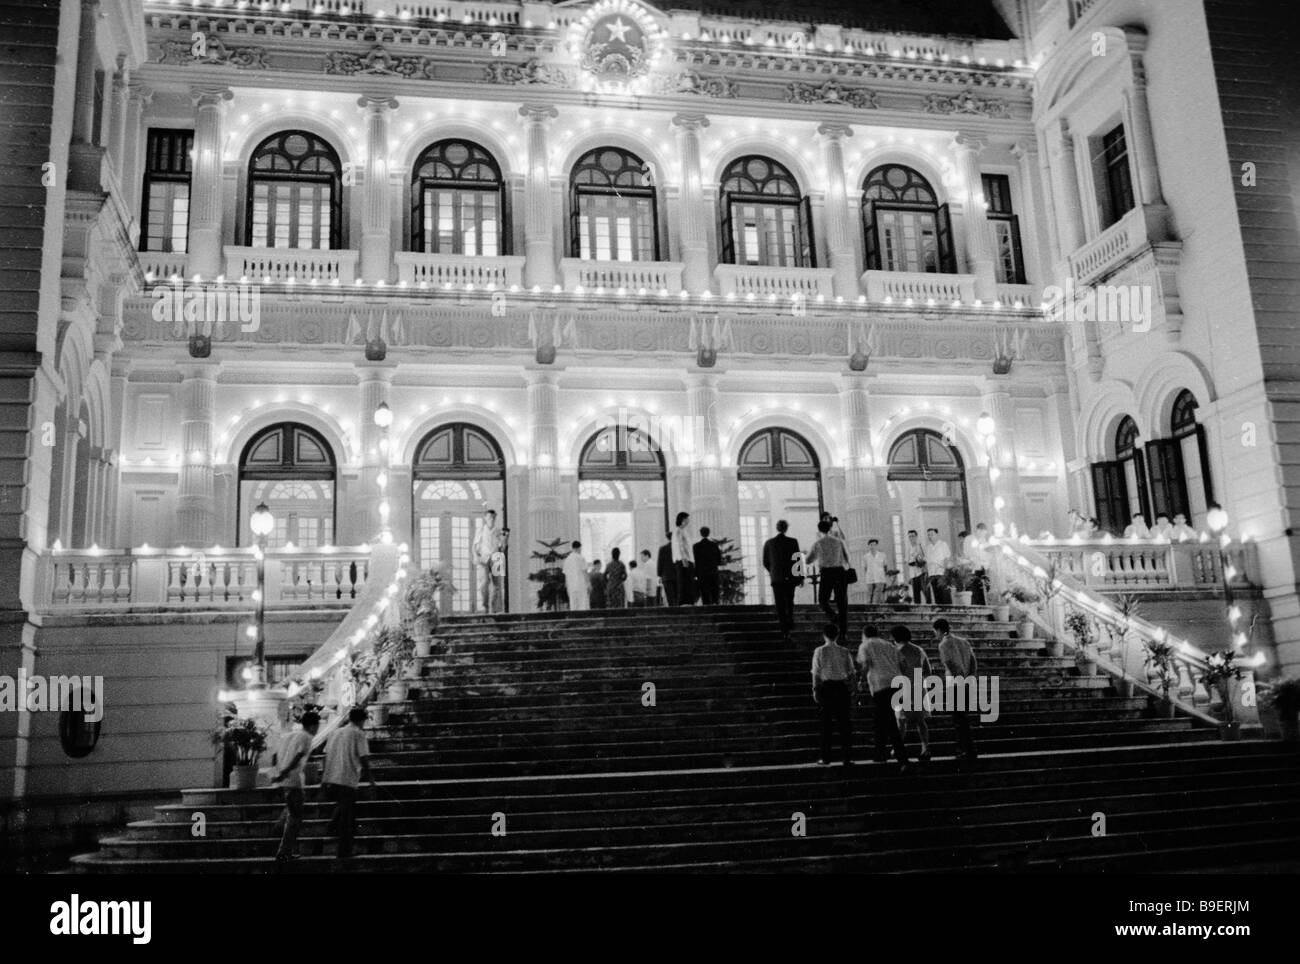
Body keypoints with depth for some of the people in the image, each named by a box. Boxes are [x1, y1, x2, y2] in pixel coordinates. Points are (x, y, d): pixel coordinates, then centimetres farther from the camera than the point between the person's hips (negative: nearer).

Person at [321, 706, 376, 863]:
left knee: (342, 804, 30)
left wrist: (324, 779, 21)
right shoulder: (359, 734, -3)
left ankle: (331, 828, 14)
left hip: (330, 779, 6)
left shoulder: (335, 732, 14)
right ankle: (344, 852, 6)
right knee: (347, 815, 2)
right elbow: (363, 758, -9)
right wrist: (369, 778, 2)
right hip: (348, 780, -6)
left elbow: (326, 756, 15)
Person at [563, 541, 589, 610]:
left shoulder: (567, 559, 11)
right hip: (581, 585, -6)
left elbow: (566, 574, 14)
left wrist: (567, 587, 19)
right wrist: (589, 585, -2)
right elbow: (584, 573, -7)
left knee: (573, 607, 5)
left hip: (571, 587, 6)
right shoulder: (580, 558, -6)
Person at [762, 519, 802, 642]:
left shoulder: (768, 543, -1)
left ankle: (785, 633, -4)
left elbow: (765, 563, 5)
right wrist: (801, 577, 3)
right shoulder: (793, 542, -5)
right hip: (790, 577, 0)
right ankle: (790, 621, 8)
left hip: (776, 578, 0)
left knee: (780, 605, 2)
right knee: (789, 600, 25)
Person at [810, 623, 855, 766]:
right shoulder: (844, 652, 2)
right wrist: (850, 687, 15)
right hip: (841, 687, 1)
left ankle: (825, 757, 8)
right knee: (844, 723, 7)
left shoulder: (819, 651, -4)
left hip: (825, 687, -1)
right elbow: (851, 673, 4)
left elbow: (816, 673, -4)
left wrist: (815, 690, 3)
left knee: (826, 723, 6)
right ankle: (847, 757, 5)